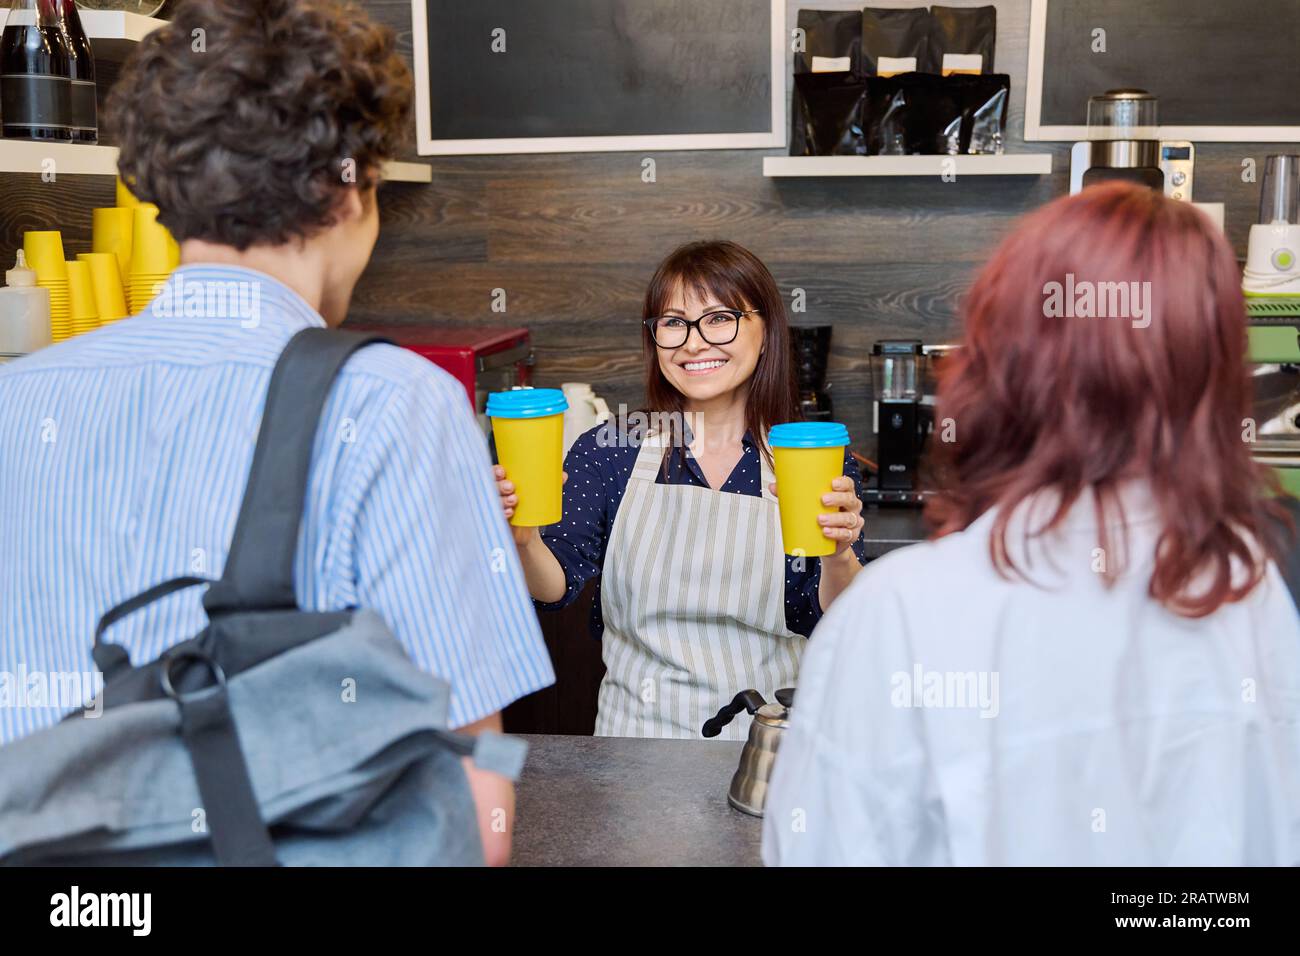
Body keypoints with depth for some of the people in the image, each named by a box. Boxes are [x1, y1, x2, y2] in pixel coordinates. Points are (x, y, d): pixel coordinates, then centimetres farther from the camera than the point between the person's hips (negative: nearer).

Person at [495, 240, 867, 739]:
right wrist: (524, 540, -24)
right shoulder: (607, 450, 2)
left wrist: (839, 556, -24)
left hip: (768, 736, 0)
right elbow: (558, 586, -4)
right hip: (638, 728, 1)